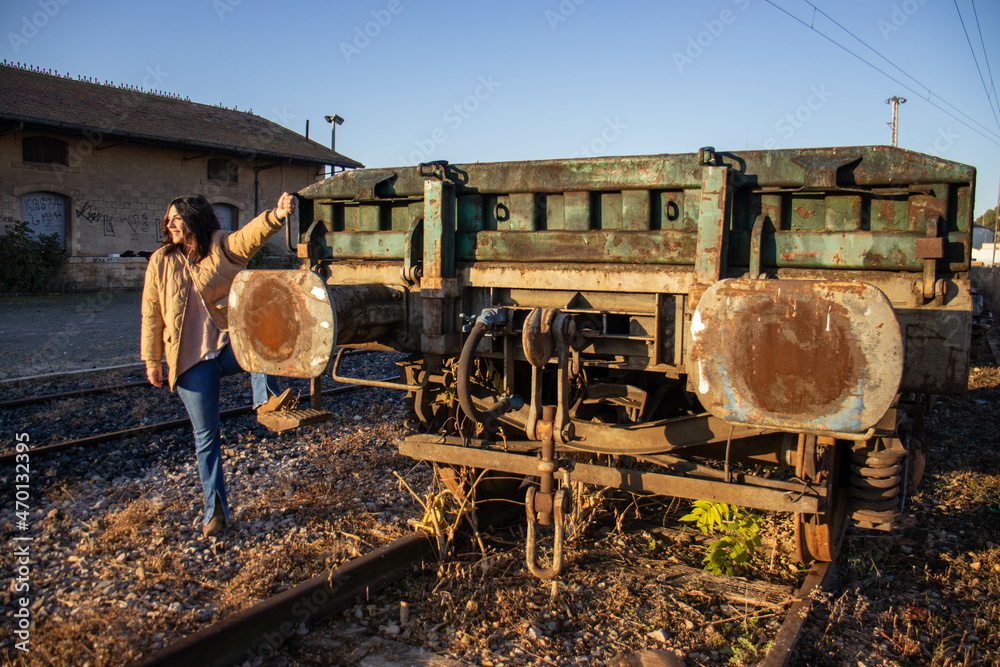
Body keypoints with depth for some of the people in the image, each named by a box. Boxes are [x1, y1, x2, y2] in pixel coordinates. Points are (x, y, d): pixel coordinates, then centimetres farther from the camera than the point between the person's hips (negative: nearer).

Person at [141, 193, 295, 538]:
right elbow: (152, 314, 7)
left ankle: (266, 398, -40)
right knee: (206, 437, 4)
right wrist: (151, 360, 4)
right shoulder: (161, 261, 5)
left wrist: (277, 214, -42)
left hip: (230, 346, -1)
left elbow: (253, 233, -22)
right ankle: (215, 509, 16)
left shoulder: (223, 247, -1)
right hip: (191, 361, 1)